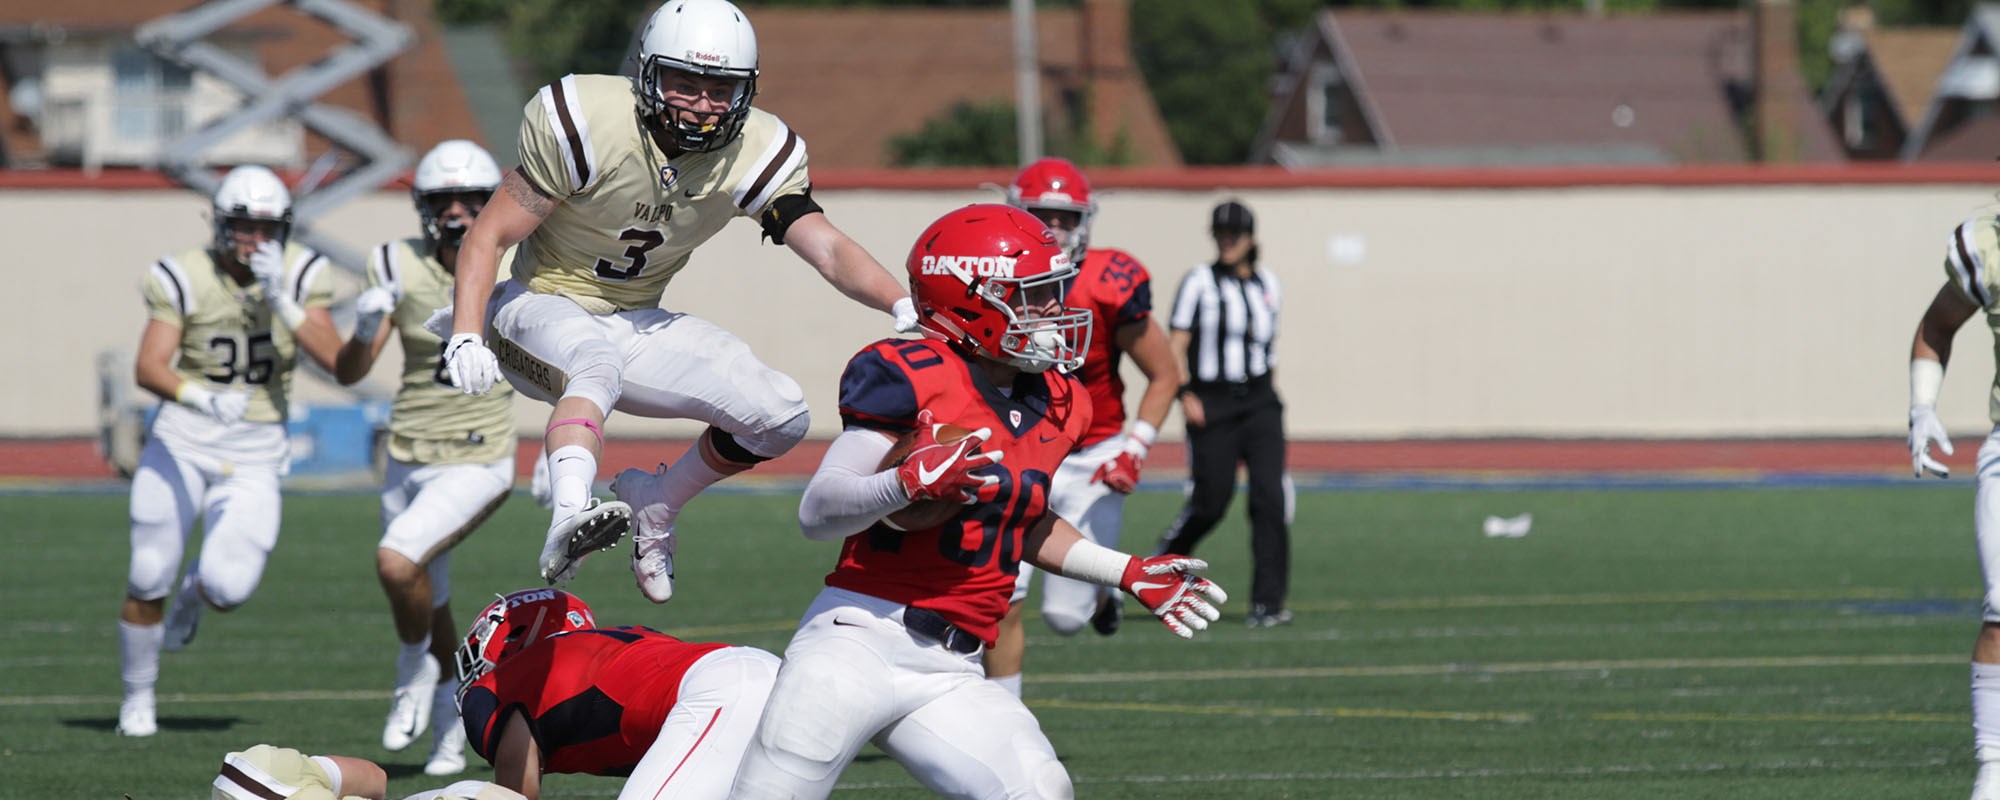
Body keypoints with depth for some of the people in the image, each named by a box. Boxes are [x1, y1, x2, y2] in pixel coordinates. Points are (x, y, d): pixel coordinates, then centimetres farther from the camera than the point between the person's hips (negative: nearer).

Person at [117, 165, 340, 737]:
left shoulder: (299, 275, -4)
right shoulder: (185, 280, -10)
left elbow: (332, 358, -15)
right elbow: (149, 367, -18)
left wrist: (281, 301, -25)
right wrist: (202, 398, -36)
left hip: (254, 453, 1)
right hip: (183, 440, -1)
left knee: (228, 589, -14)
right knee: (148, 584, -1)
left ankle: (196, 591, 25)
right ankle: (137, 698, 23)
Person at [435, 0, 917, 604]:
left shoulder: (756, 155, -9)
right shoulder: (588, 124, -22)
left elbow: (827, 247, -17)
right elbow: (490, 235, -17)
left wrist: (904, 306, -36)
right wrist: (466, 338, -29)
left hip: (636, 324, 5)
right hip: (544, 311, -5)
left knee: (781, 414, -8)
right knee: (599, 362, -40)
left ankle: (656, 501, 15)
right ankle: (570, 520, -60)